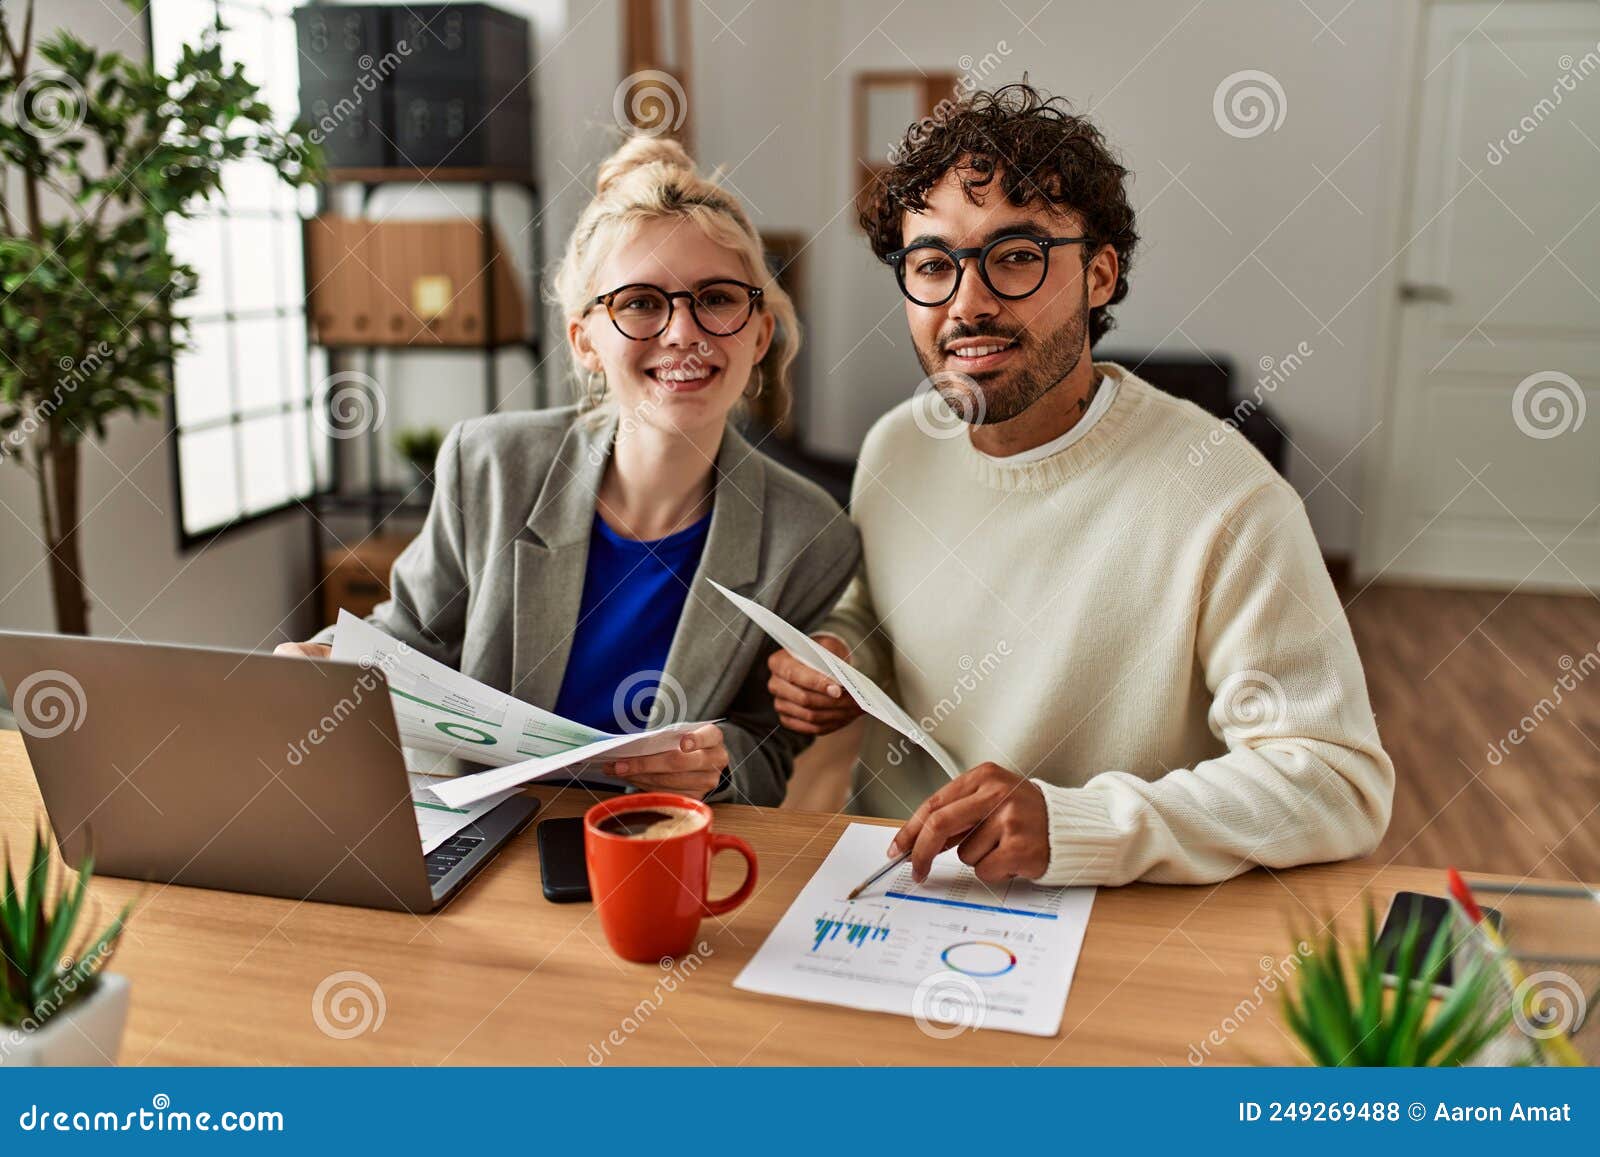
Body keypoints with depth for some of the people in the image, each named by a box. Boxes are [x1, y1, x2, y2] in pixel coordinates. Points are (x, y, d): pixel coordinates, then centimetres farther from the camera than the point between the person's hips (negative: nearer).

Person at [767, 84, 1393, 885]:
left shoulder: (1225, 502, -19)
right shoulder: (895, 448, -1)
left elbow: (1343, 785, -20)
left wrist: (1071, 824, -31)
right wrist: (838, 661, -6)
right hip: (886, 891, 6)